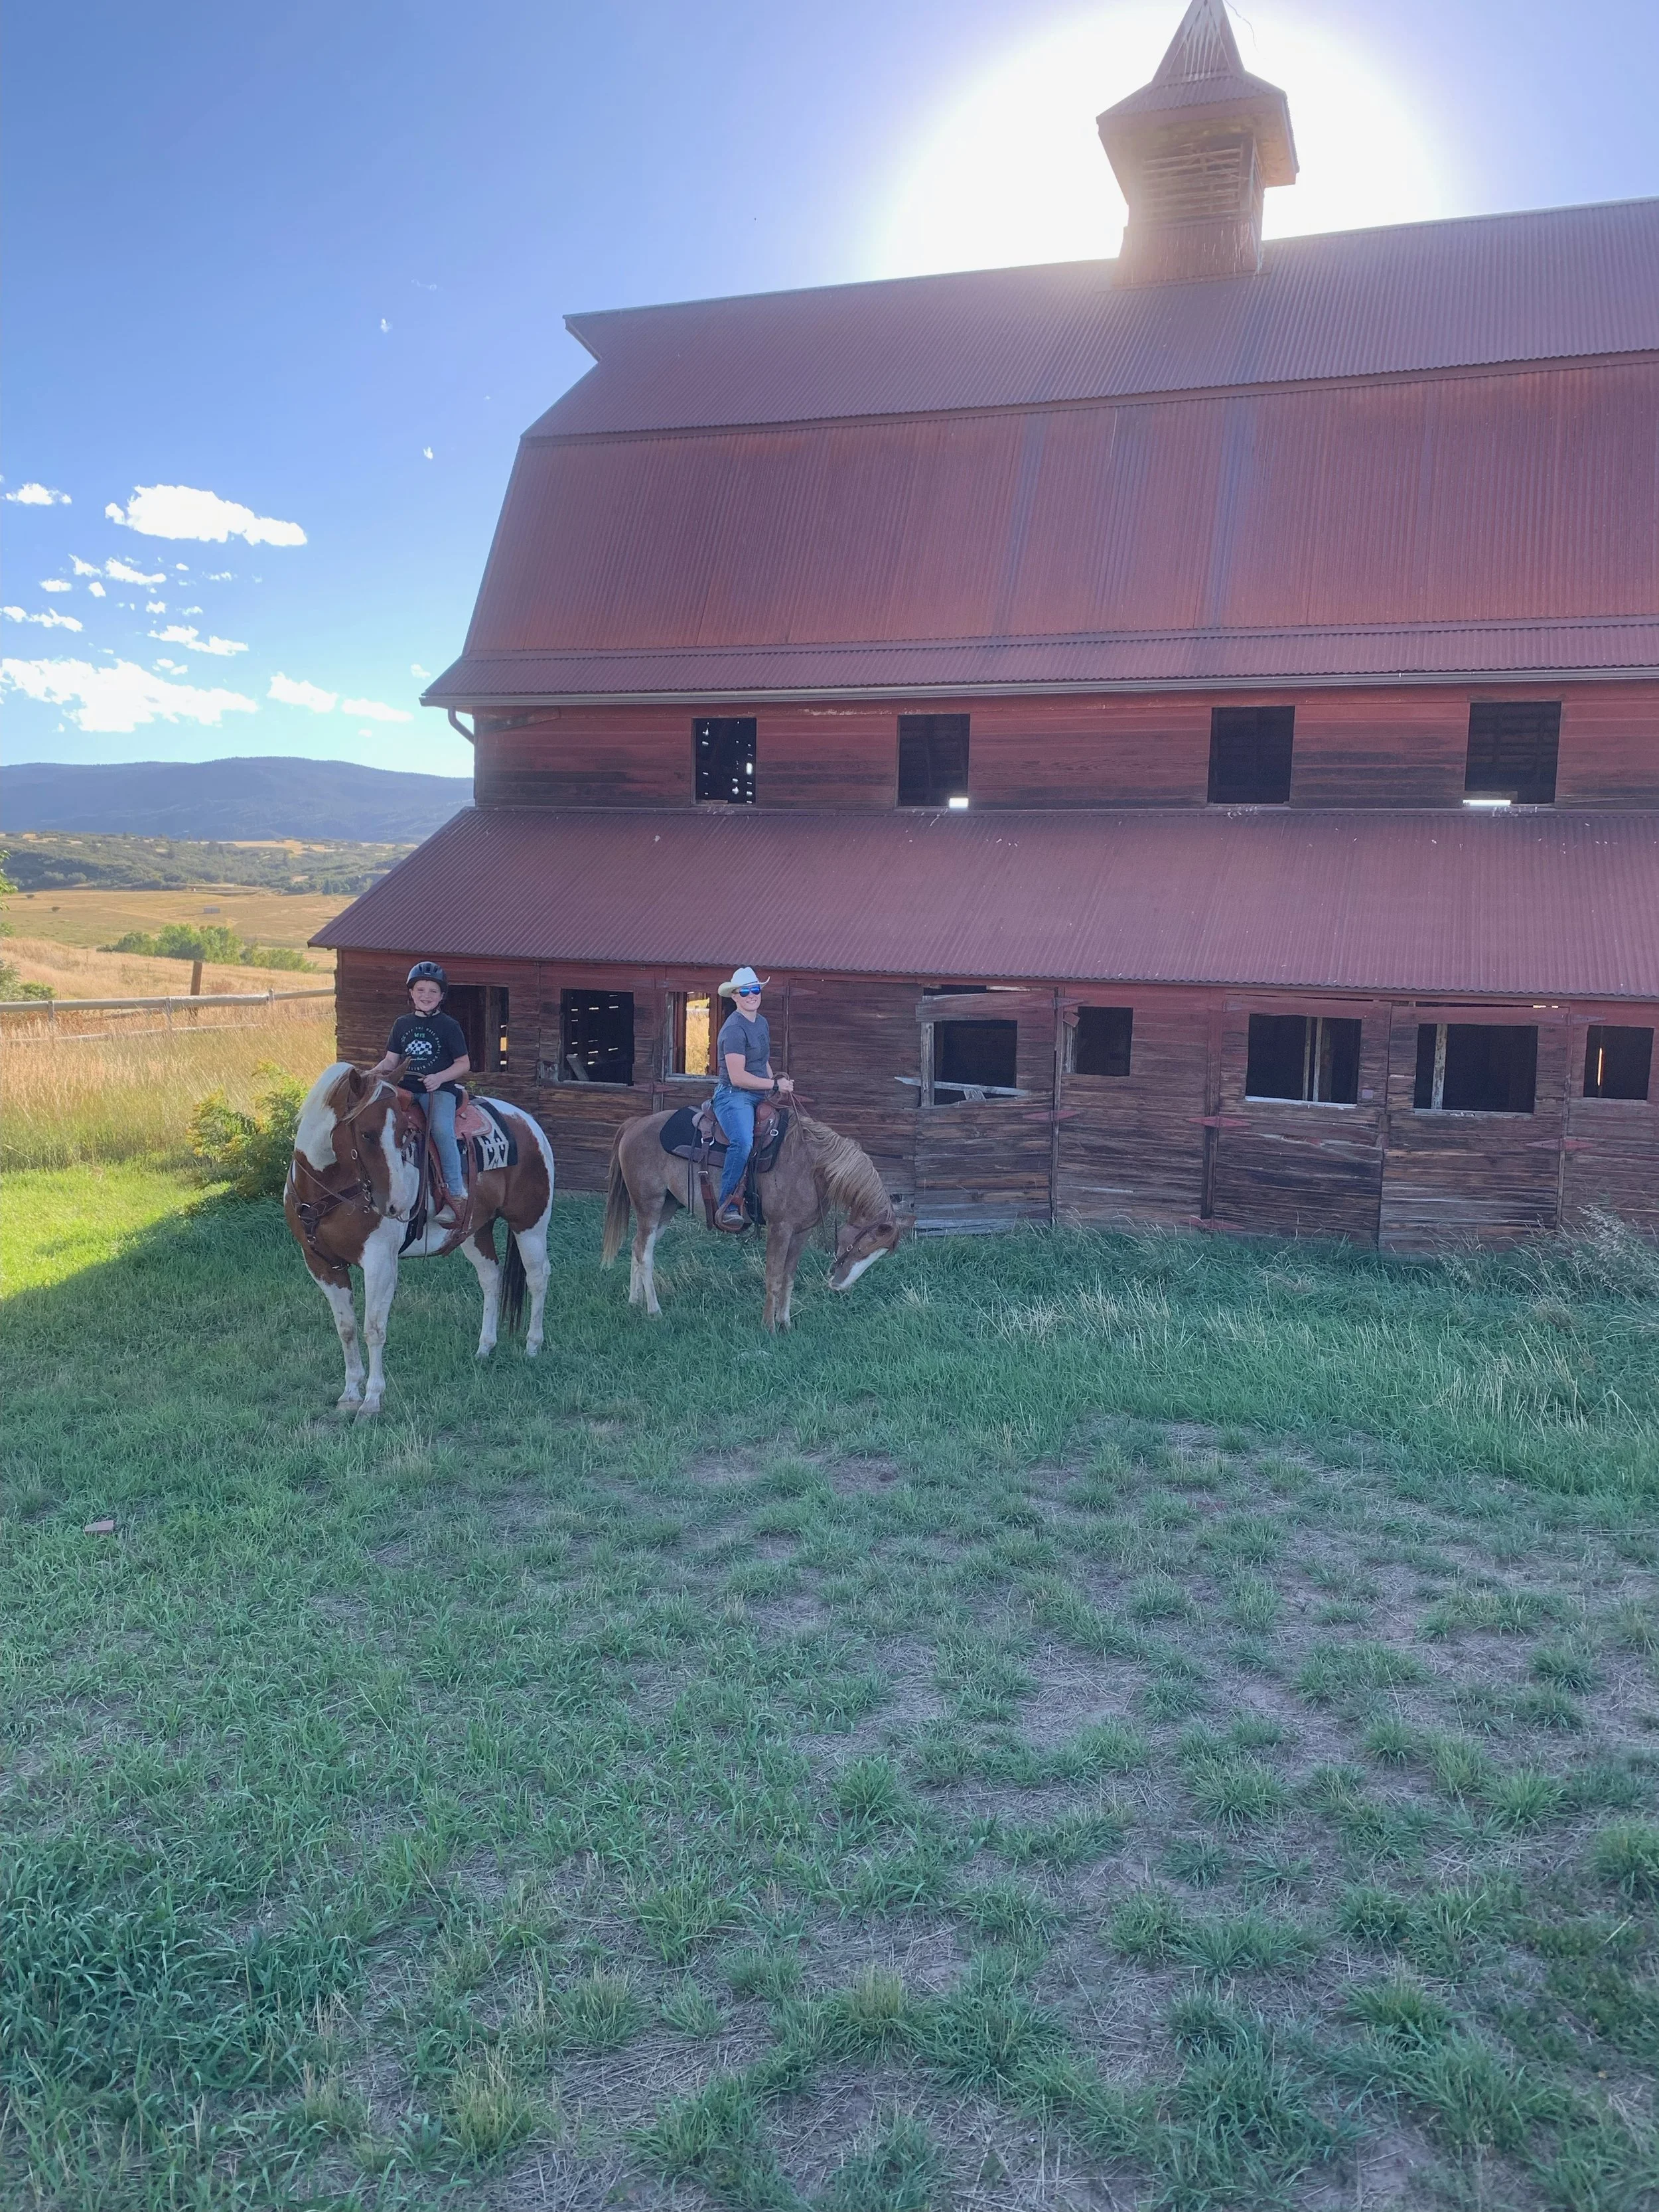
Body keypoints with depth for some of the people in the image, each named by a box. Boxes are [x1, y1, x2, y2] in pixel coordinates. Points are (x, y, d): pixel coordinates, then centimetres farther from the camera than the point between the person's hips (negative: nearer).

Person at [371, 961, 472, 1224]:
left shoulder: (448, 1026, 4)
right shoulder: (402, 1024, 17)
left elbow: (463, 1064, 3)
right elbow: (391, 1060, 18)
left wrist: (439, 1078, -13)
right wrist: (375, 1072, -4)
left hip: (440, 1090, -5)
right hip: (406, 1089, 5)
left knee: (441, 1128, -31)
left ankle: (457, 1196, -28)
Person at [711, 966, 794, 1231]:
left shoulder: (762, 1023, 16)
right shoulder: (734, 1028, -13)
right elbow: (737, 1077, -18)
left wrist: (778, 1085, 14)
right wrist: (775, 1085, -12)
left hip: (759, 1097, 10)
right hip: (734, 1096, -10)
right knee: (744, 1142, -34)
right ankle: (727, 1206, -28)